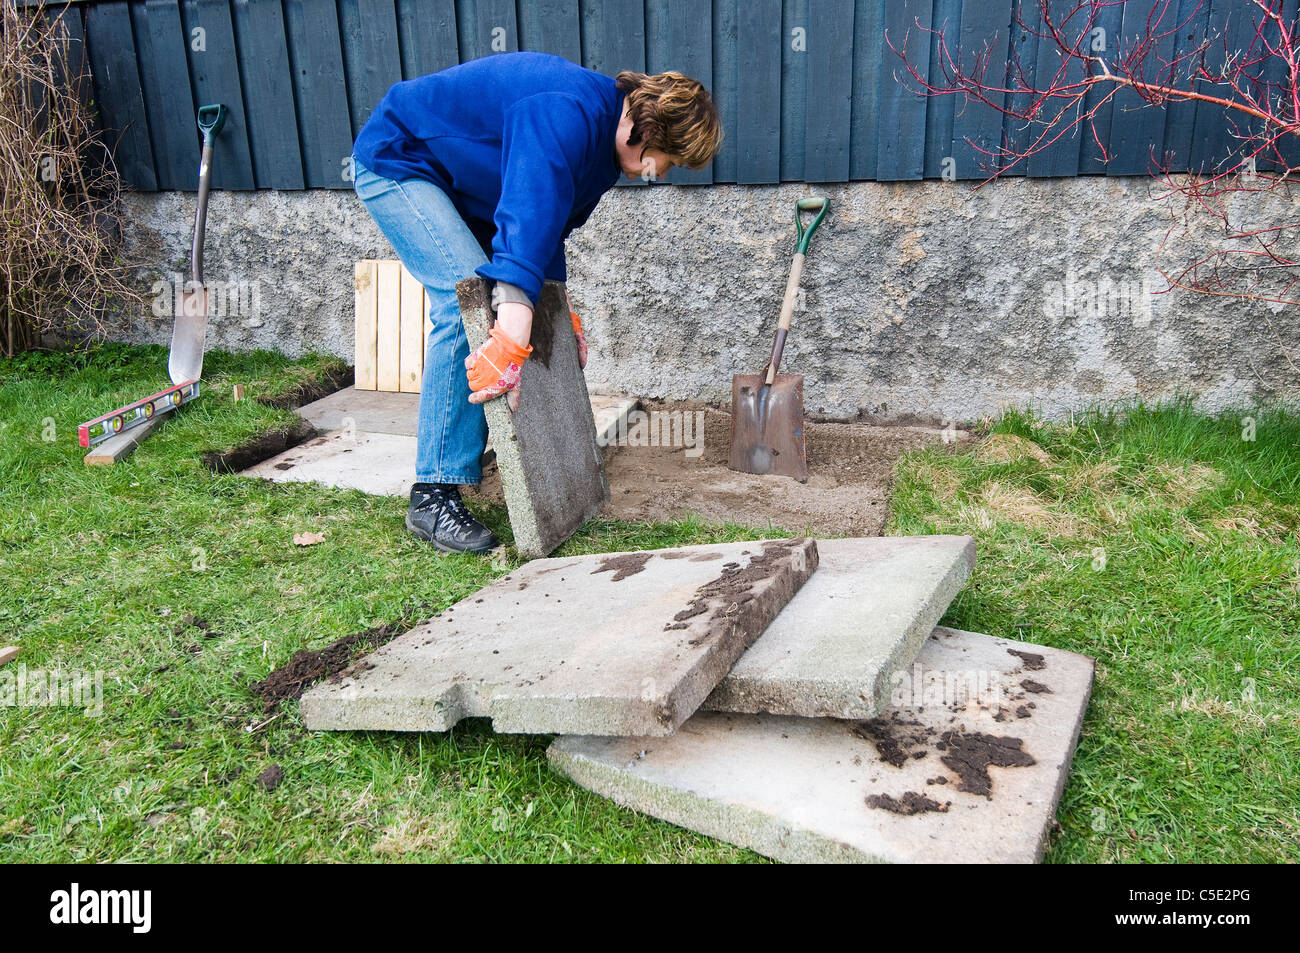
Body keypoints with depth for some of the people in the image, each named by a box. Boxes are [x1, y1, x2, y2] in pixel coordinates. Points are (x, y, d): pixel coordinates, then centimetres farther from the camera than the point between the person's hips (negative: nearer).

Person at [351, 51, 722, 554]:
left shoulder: (600, 137, 1)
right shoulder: (568, 116, -31)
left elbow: (548, 229, 11)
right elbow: (528, 224, -44)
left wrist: (565, 314, 8)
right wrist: (512, 346, -51)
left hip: (451, 180, 10)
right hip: (395, 160, -10)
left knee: (491, 296, 8)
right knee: (469, 299, -23)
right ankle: (432, 497, -22)